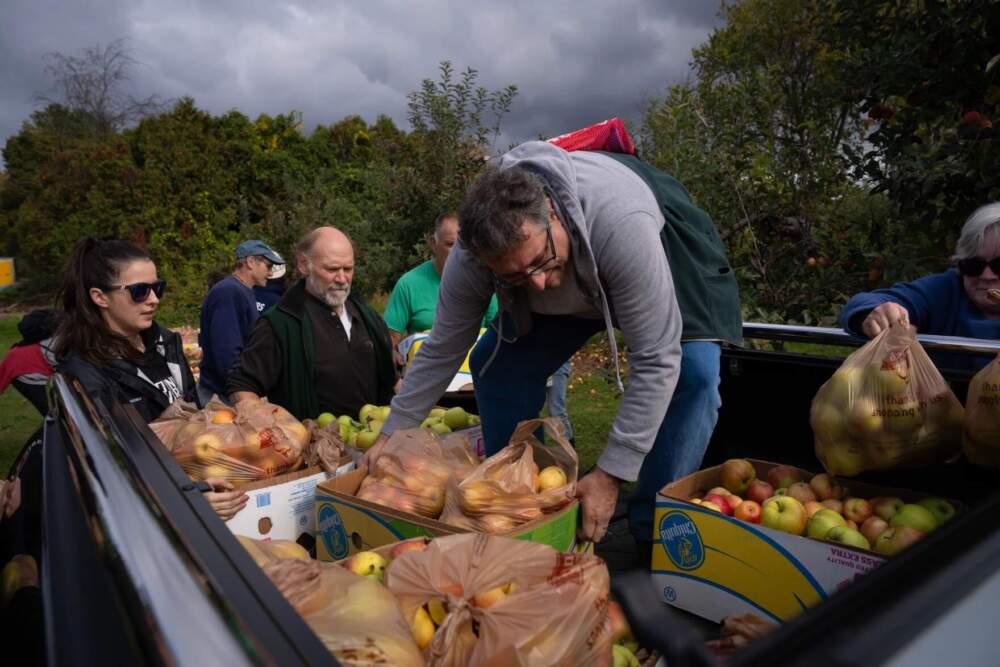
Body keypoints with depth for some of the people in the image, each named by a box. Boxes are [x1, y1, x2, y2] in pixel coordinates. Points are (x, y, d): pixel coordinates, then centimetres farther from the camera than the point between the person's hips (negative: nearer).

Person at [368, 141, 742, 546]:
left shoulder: (623, 224, -46)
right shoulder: (471, 256, -32)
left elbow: (656, 362, -39)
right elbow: (441, 350, -16)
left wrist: (611, 474, -38)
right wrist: (392, 434, -13)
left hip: (661, 262, -3)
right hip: (571, 290, 3)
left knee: (693, 372, -27)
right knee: (493, 362, -10)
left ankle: (657, 531, -10)